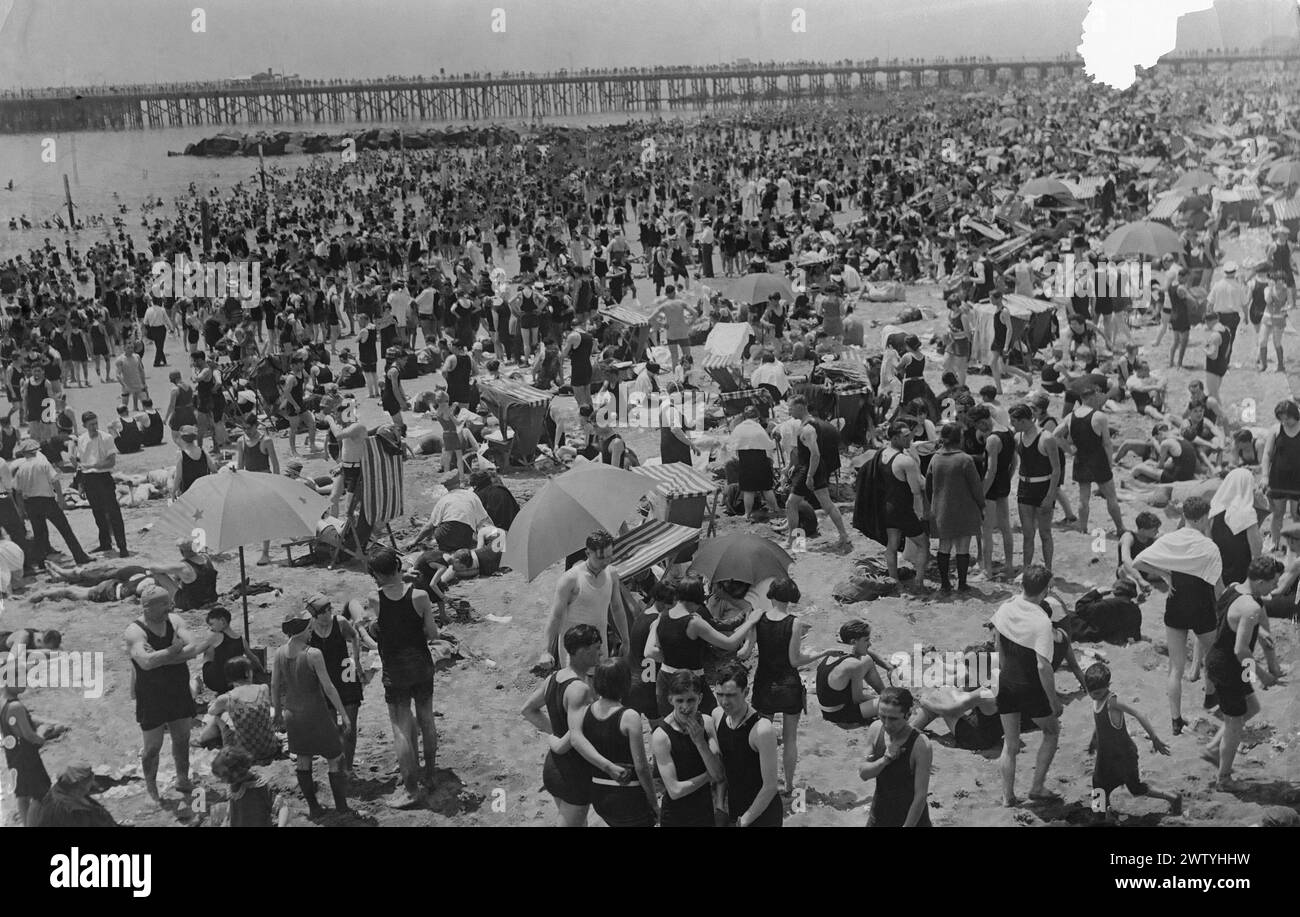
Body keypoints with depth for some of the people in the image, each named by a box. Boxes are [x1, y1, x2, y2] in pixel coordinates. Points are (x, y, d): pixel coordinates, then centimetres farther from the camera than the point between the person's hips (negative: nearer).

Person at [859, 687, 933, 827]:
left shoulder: (921, 745, -25)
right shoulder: (875, 729, -10)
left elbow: (921, 795, -21)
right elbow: (863, 773, -5)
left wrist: (907, 825, -18)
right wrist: (885, 759, -22)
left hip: (911, 818, -4)